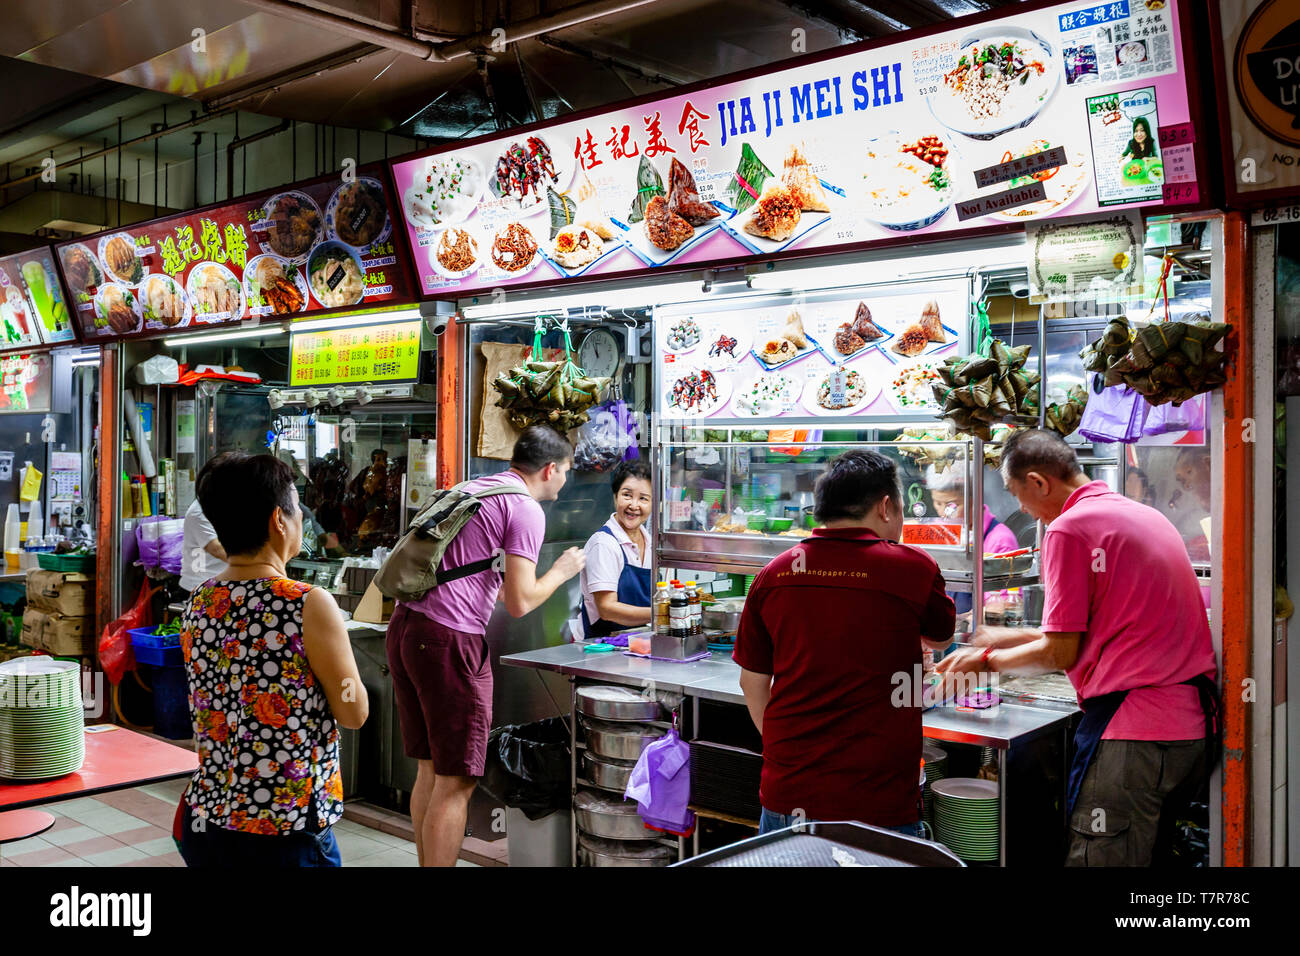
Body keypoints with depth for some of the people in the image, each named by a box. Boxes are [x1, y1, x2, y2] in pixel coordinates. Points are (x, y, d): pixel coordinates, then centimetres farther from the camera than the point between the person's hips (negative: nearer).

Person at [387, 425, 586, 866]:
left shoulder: (468, 490, 20)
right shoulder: (525, 508, -5)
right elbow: (519, 602, -11)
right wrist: (561, 572, 5)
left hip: (404, 625, 9)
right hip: (449, 638, -9)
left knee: (430, 769, 17)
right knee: (455, 780, -1)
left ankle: (427, 863, 25)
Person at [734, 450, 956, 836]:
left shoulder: (774, 574, 0)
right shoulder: (913, 568, -8)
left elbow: (752, 682, 8)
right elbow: (941, 637, 13)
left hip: (785, 794, 3)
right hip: (875, 802, -3)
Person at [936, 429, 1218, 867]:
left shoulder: (1068, 528, -10)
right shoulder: (1148, 516, 17)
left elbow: (1062, 653, -8)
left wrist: (987, 660, 8)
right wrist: (1012, 638, 30)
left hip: (1133, 730, -9)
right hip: (1195, 725, 9)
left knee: (1098, 857, -1)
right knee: (1154, 853, 18)